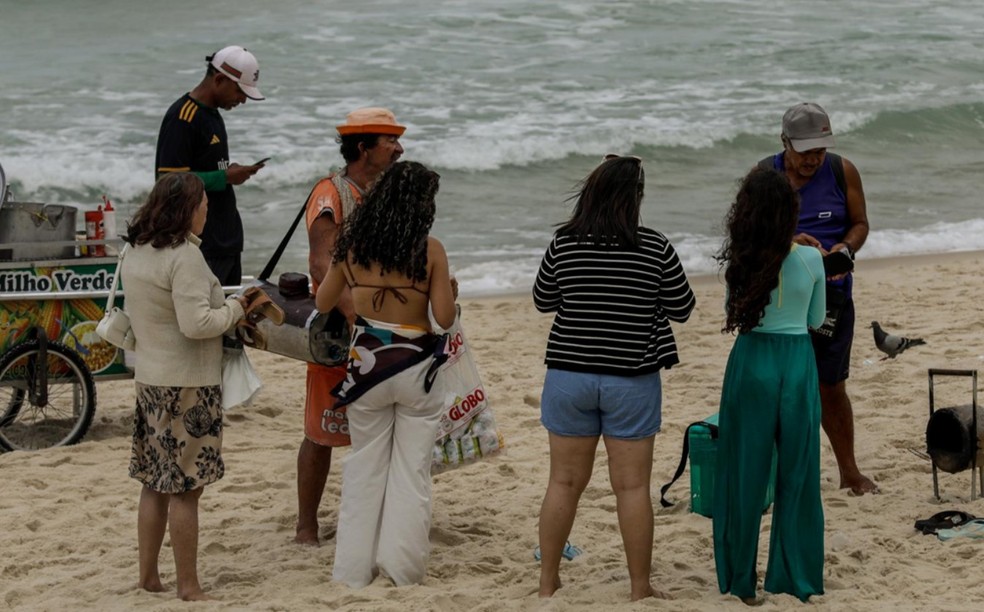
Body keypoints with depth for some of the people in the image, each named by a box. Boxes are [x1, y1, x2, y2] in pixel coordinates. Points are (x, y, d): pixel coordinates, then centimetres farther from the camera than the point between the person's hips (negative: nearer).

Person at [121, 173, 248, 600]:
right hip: (187, 386, -8)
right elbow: (196, 323, -25)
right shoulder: (184, 256, -19)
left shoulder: (135, 252, 8)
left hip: (149, 380, 8)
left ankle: (148, 575, 21)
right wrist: (235, 309, -9)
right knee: (186, 487, -2)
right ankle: (188, 586, 3)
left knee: (155, 482, 15)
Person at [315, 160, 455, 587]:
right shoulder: (430, 249, -11)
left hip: (366, 363, 3)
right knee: (411, 472, 9)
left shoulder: (352, 245, -2)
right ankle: (402, 568, 8)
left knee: (364, 469, 14)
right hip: (416, 368, -3)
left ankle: (354, 569, 16)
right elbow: (444, 318, -10)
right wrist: (445, 288, 9)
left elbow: (323, 303, 9)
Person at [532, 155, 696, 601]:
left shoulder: (564, 244, -4)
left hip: (570, 375, 2)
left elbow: (542, 301, 10)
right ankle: (640, 588, 11)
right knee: (632, 486, 4)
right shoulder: (655, 249, -9)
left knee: (564, 482, 12)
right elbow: (682, 309, 1)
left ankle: (548, 581, 20)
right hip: (631, 380, -2)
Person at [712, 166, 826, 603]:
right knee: (796, 475, 10)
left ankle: (741, 580, 15)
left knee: (745, 473, 9)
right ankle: (796, 577, 15)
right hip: (798, 364, 0)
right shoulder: (811, 260, -8)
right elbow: (816, 321, 5)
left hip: (752, 362, 0)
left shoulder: (741, 262, -8)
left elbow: (733, 314, 6)